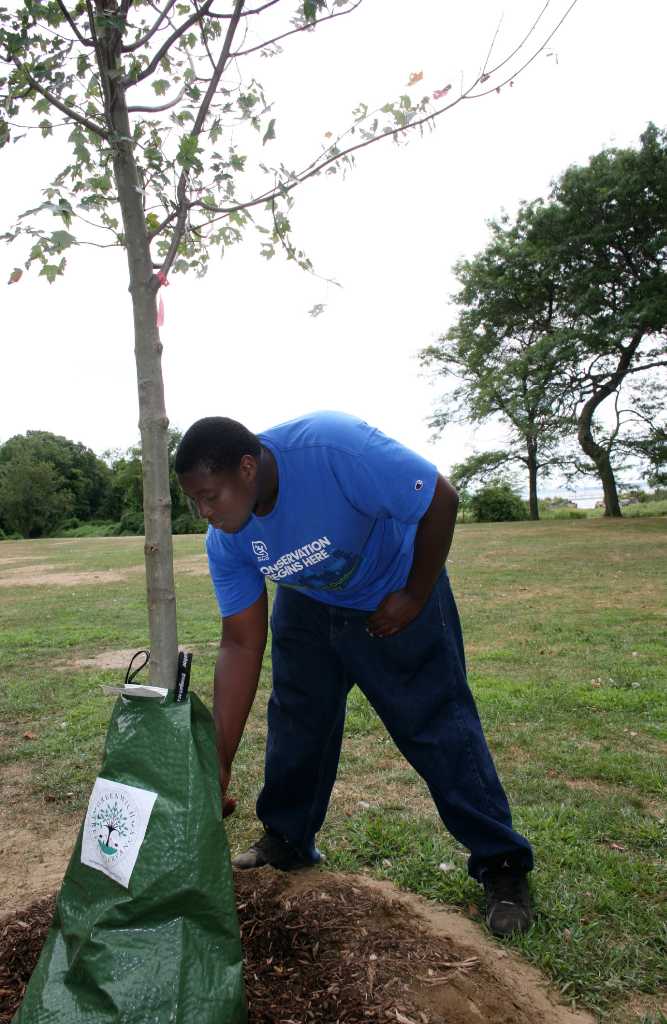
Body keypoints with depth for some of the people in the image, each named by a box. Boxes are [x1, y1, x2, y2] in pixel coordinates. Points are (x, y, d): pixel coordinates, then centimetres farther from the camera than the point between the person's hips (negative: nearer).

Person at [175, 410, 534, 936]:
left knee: (438, 723, -5)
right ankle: (287, 843, 30)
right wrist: (219, 762, -14)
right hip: (307, 606, 5)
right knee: (295, 721, 8)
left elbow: (441, 500, -28)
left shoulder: (334, 448, -38)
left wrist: (414, 598, -19)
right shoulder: (224, 541, -19)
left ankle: (503, 867, 10)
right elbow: (241, 644, -13)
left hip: (397, 594, -4)